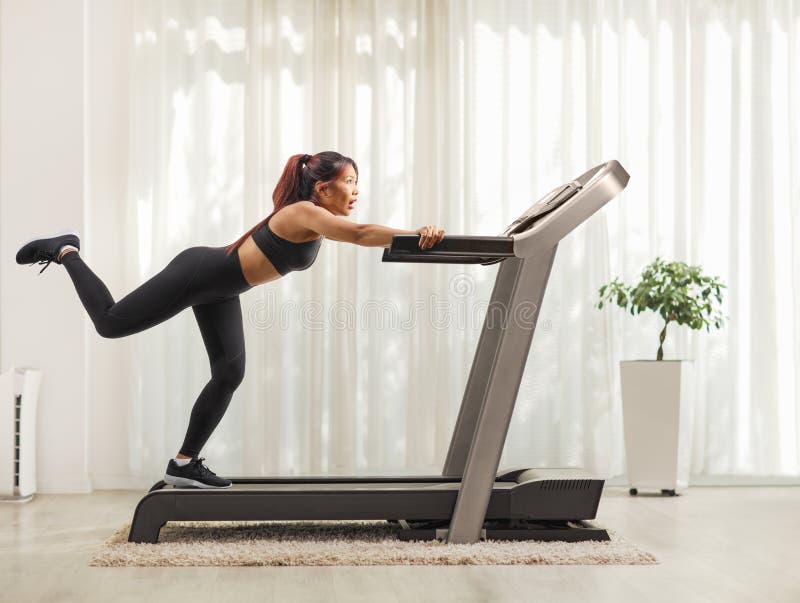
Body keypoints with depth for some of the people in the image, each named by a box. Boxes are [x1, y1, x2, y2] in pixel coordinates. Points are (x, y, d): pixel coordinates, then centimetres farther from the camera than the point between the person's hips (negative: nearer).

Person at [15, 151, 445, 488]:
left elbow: (357, 236, 2)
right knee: (110, 323, -1)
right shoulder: (304, 213, -26)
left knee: (229, 375, 4)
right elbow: (359, 234, -41)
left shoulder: (320, 221, 2)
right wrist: (416, 234, -49)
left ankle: (184, 464, 13)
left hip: (219, 290, 10)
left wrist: (415, 237, -10)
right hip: (198, 273, -9)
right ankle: (65, 251, 22)